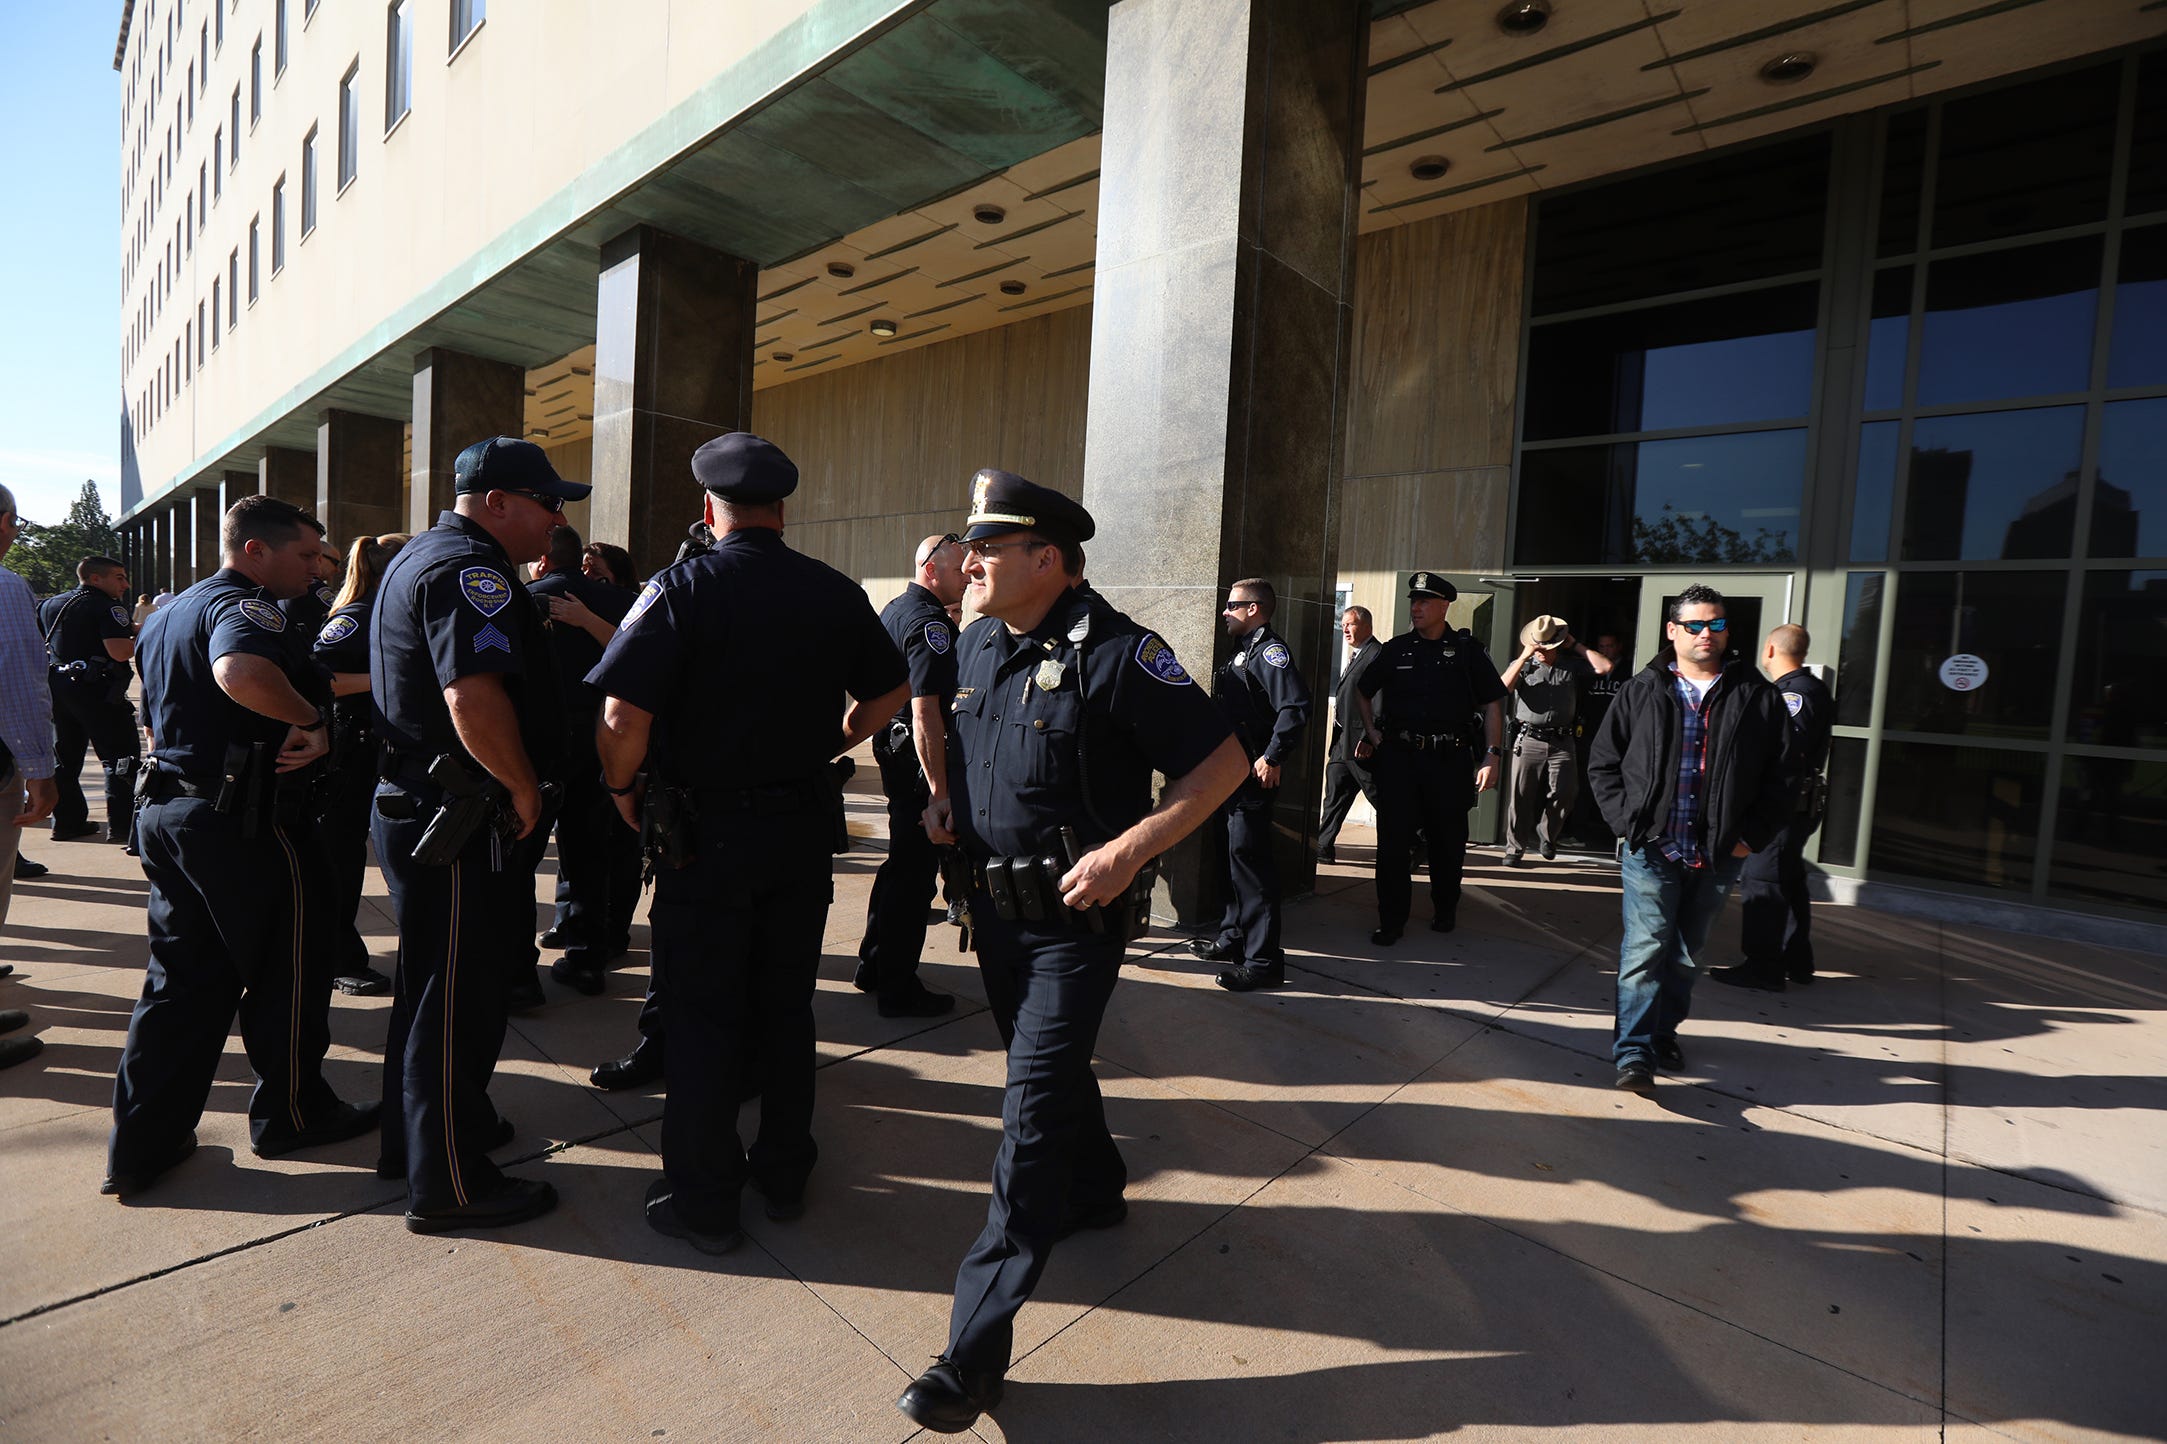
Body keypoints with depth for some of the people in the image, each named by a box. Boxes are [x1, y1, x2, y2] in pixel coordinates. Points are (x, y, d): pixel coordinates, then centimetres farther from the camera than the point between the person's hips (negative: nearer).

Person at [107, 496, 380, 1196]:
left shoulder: (166, 613, 18)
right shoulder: (244, 605, -16)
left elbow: (157, 720, 27)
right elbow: (242, 672, -39)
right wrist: (311, 719, -25)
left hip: (166, 809, 10)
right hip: (244, 819, -9)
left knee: (181, 980, 16)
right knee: (287, 972, 7)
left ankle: (140, 1144, 21)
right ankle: (292, 1114, 21)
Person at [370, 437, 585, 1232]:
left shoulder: (419, 556, 17)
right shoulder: (471, 568, -19)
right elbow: (475, 698, -33)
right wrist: (525, 788, -21)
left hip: (412, 805, 11)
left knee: (431, 988, 23)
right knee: (456, 999, 1)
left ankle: (417, 1138, 41)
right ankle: (449, 1185, 16)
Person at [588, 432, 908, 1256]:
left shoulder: (681, 588, -12)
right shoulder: (836, 594, 1)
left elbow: (624, 713, -19)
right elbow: (891, 694, 10)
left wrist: (623, 788, -2)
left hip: (706, 833, -3)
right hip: (803, 827, 4)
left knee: (703, 1018, 10)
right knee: (786, 1007, 17)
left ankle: (702, 1201, 23)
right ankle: (784, 1175, 31)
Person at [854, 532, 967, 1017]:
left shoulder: (893, 610, 14)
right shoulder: (930, 623, -18)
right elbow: (926, 711, -26)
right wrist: (939, 788, -27)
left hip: (891, 746, 10)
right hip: (917, 757, -10)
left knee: (902, 863, 21)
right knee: (914, 872, -1)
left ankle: (873, 966, 33)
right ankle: (898, 990, 10)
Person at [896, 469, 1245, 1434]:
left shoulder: (1116, 653, -19)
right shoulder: (976, 642, 3)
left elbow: (1223, 762, -18)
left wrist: (1128, 850, -26)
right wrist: (945, 797, 3)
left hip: (1075, 920, -8)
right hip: (994, 906, 8)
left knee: (1033, 1110, -4)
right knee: (1047, 1065, 24)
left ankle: (976, 1349, 8)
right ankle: (1094, 1192, 51)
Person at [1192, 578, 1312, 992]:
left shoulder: (1270, 651, -13)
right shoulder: (1244, 652, 18)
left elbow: (1296, 707, -25)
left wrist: (1272, 759, -24)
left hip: (1253, 777, -10)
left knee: (1250, 861, -7)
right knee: (1234, 858, 17)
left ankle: (1263, 961, 0)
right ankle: (1233, 939, 30)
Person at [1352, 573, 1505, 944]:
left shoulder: (1467, 649, 2)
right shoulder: (1397, 649, 7)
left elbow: (1492, 705, 3)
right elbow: (1362, 691, 21)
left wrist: (1492, 756, -5)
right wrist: (1372, 732, 9)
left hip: (1450, 760, -1)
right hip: (1398, 757, 1)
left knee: (1448, 840, 11)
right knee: (1393, 840, -1)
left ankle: (1445, 910, 32)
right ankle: (1392, 921, 9)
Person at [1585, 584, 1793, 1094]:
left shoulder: (1756, 696, 4)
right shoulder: (1641, 691, 3)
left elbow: (1781, 774, 7)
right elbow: (1602, 763, 6)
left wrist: (1753, 835, -1)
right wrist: (1626, 820, -5)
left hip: (1717, 855, 2)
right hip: (1651, 848, -2)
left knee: (1687, 954, 16)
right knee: (1645, 947, -8)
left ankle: (1664, 1032, 33)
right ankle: (1633, 1053, -3)